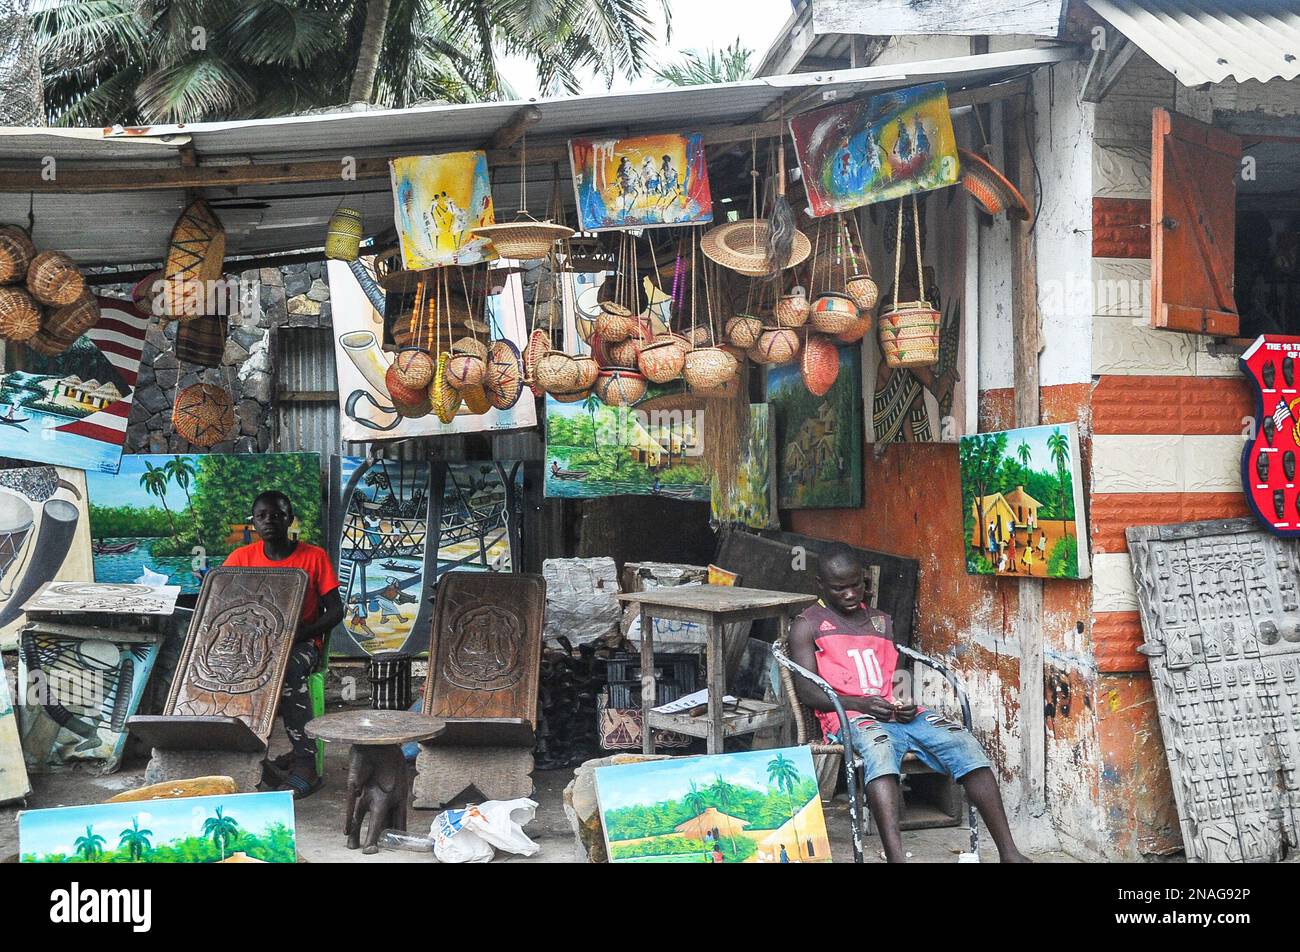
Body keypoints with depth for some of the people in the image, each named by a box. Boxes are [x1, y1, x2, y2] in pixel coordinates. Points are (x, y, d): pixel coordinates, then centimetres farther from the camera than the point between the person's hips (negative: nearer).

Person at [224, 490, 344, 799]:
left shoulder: (314, 556, -1)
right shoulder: (241, 557, 6)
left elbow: (335, 610, -1)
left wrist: (299, 633, -19)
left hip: (301, 644, -3)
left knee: (289, 669, -38)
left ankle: (305, 761, -34)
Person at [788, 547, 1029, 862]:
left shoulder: (882, 621, 26)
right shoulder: (807, 625, 9)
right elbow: (805, 690, -2)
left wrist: (906, 703, 0)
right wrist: (861, 703, -16)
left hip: (902, 714, 5)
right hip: (850, 717, -5)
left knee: (966, 745, -21)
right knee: (880, 750, -40)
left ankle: (1009, 853, -24)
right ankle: (896, 857, -55)